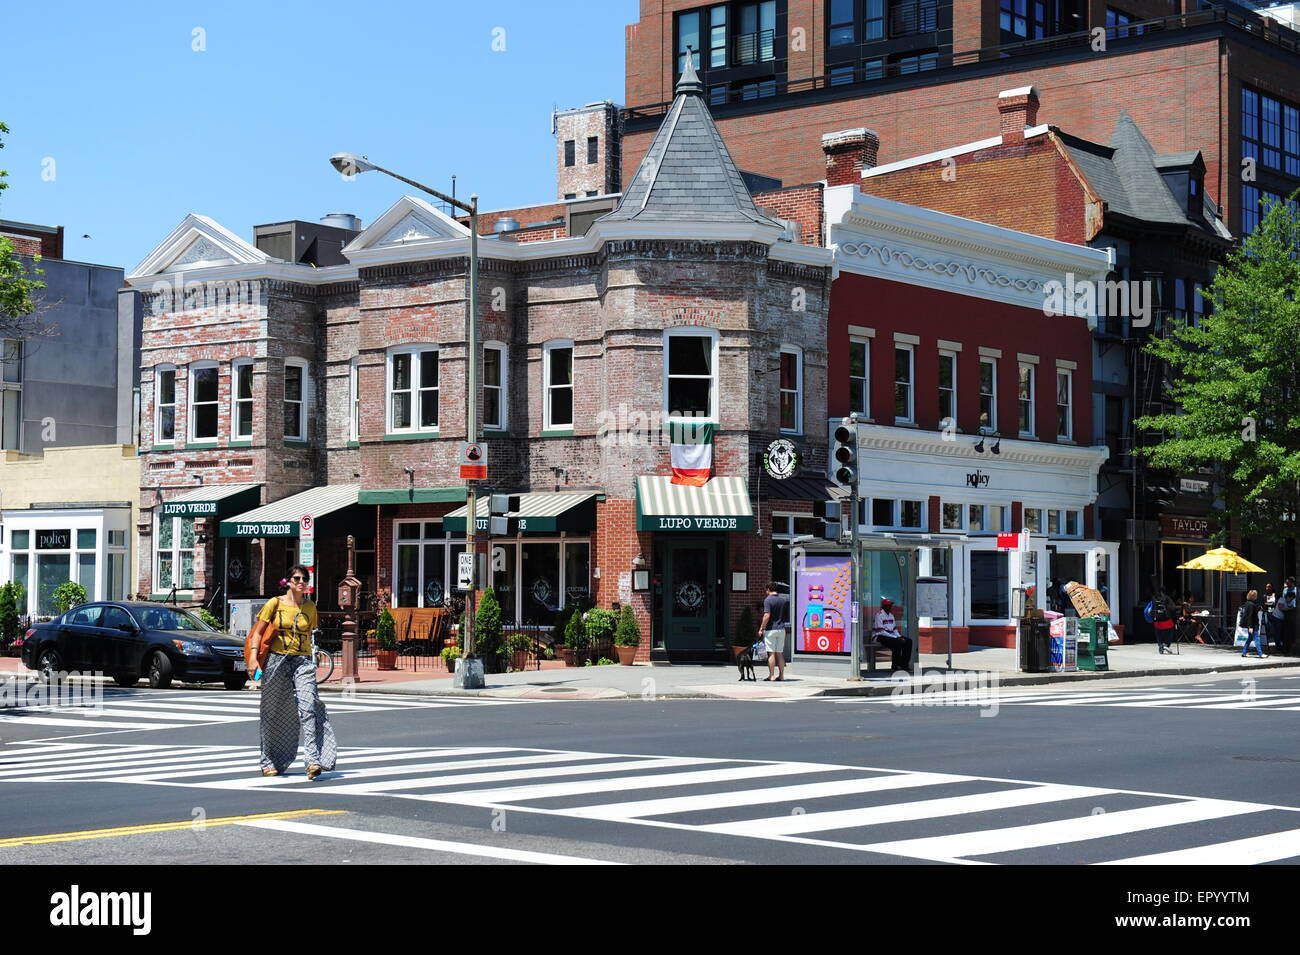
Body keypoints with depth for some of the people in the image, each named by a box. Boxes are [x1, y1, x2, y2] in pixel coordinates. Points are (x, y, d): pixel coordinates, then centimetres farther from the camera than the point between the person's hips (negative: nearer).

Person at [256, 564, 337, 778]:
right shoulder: (275, 604, 0)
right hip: (276, 660, -1)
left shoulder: (310, 607, 8)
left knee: (308, 707, -17)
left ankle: (313, 760, -25)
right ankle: (270, 762, 20)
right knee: (274, 712, 6)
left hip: (303, 661, 1)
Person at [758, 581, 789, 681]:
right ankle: (781, 675, 11)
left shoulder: (768, 600, -12)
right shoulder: (784, 598, 7)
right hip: (781, 629, 6)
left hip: (771, 629, -6)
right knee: (780, 653, 11)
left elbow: (767, 616, -20)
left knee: (771, 653, -3)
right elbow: (788, 615, 11)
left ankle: (771, 675, -3)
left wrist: (761, 629, -13)